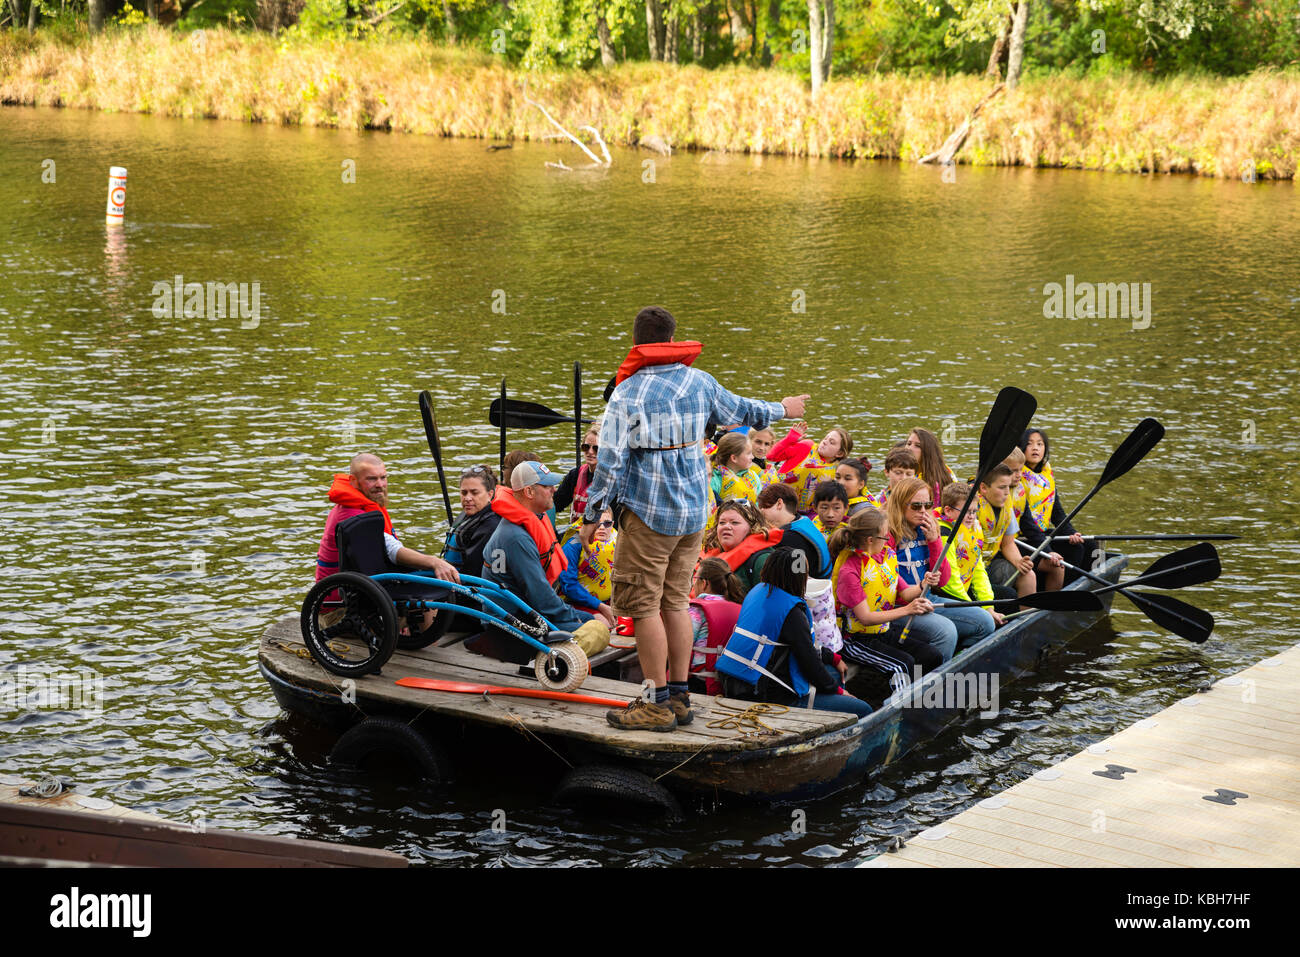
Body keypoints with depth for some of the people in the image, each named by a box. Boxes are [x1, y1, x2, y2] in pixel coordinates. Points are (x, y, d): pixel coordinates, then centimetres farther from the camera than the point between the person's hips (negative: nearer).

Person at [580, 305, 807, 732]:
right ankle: (679, 697, 17)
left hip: (649, 511, -6)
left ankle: (659, 704, 0)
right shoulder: (699, 382, 6)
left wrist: (592, 513, -6)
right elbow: (741, 410, 23)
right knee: (675, 601, 14)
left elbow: (611, 459, -14)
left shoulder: (628, 393, -11)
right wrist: (783, 409, 42)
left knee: (643, 604, -1)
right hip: (693, 509, 6)